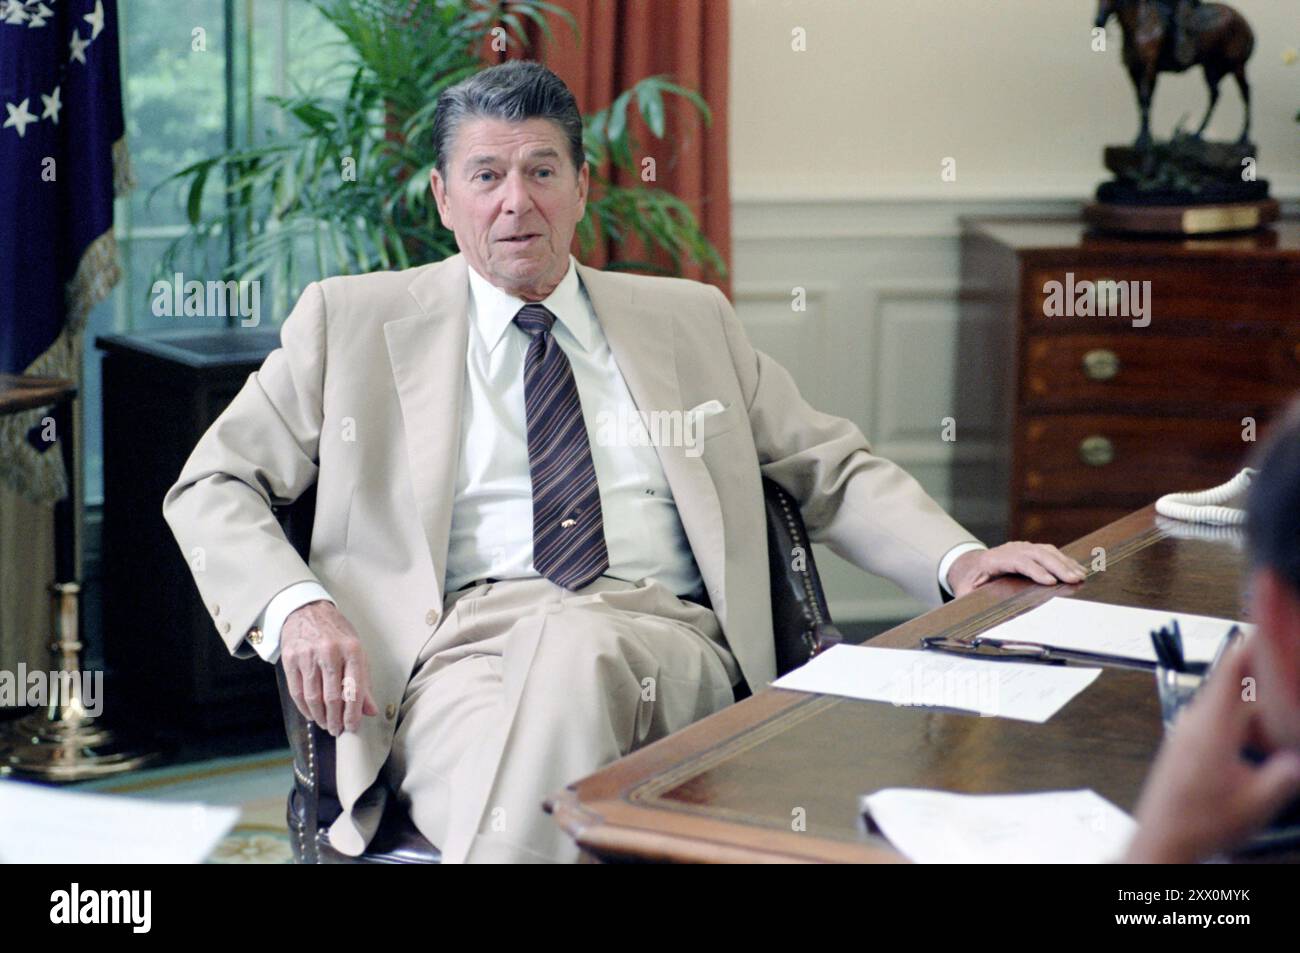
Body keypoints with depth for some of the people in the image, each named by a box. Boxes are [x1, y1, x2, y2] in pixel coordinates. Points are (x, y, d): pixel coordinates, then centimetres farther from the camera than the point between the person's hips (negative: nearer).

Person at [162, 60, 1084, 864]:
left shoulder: (689, 320, 23)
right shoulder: (356, 320, 17)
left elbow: (835, 469, 25)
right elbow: (211, 489, 14)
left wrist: (960, 561, 5)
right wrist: (294, 607, -7)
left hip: (666, 648, 2)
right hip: (464, 647, -1)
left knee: (571, 641, -37)